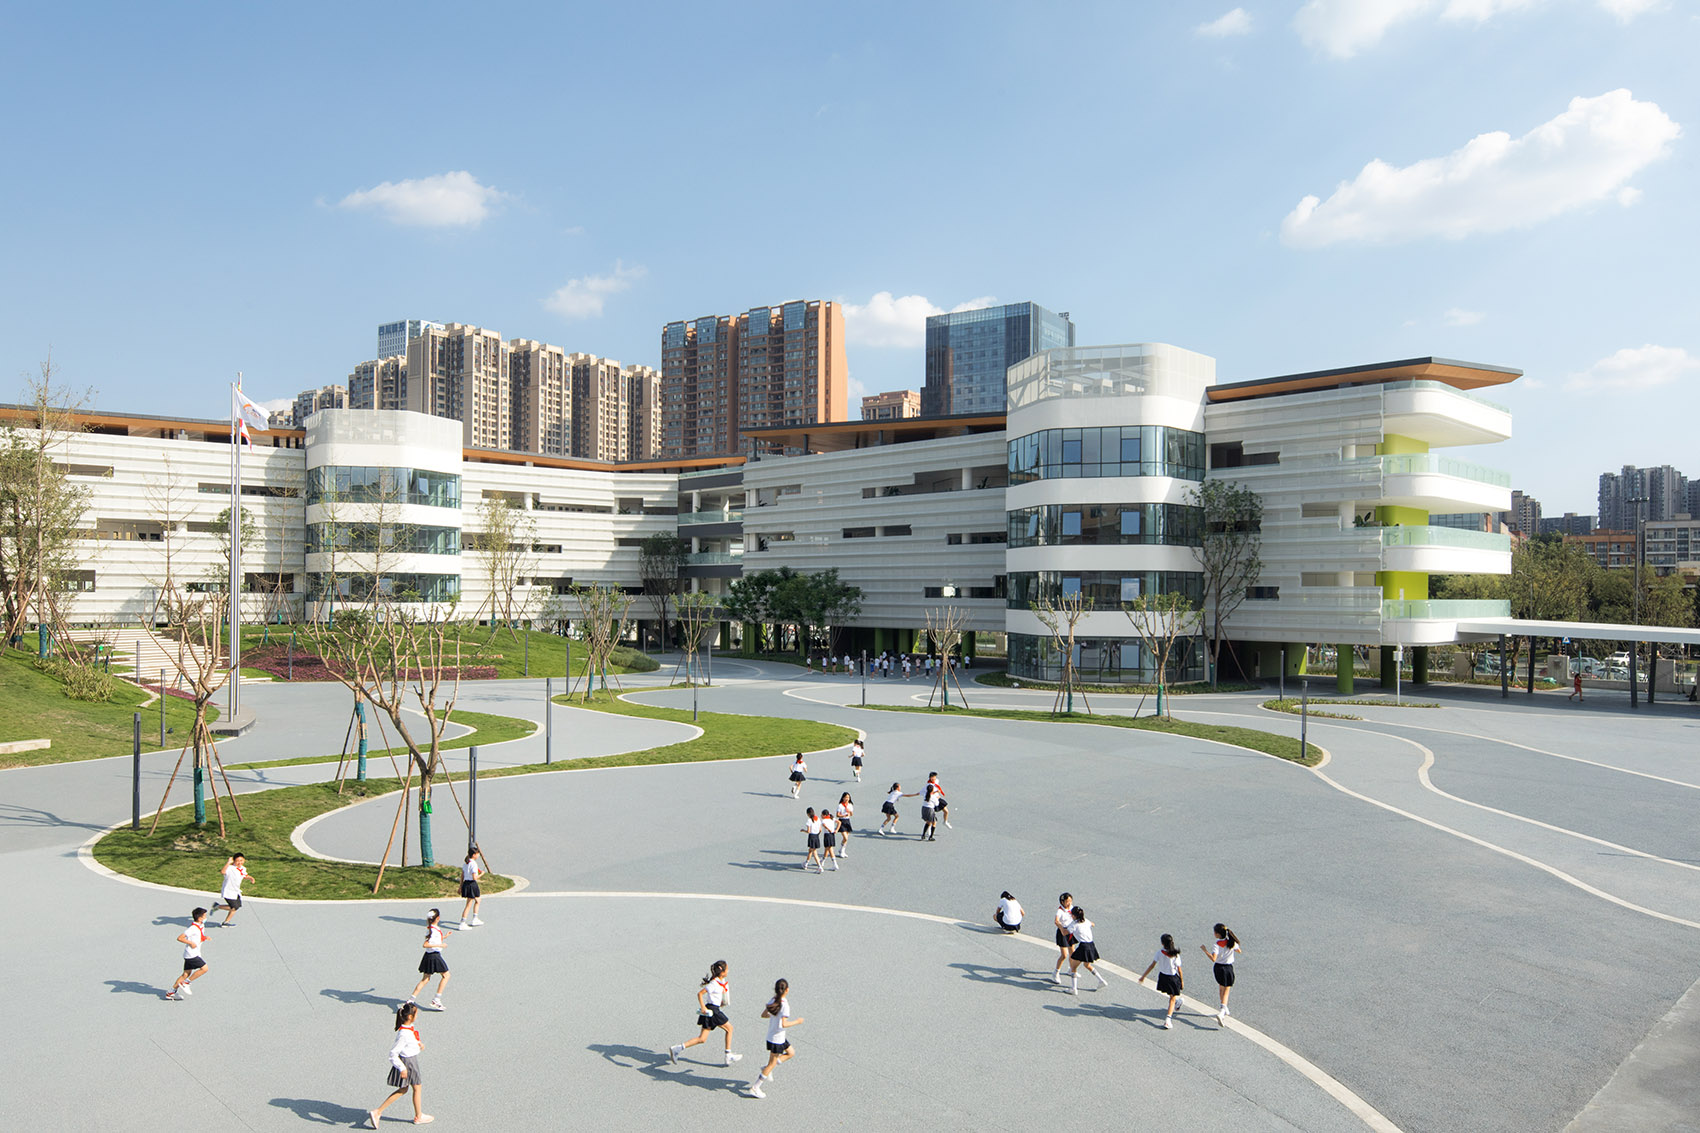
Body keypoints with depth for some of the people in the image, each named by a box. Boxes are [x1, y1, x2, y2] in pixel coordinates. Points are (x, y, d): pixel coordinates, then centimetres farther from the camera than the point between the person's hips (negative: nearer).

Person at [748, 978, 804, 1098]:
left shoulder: (772, 1001, -1)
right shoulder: (785, 1004, -23)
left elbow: (763, 1015, 8)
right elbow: (784, 1024, -27)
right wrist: (797, 1021, -15)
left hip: (771, 1036, 8)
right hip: (777, 1039, -8)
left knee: (791, 1053, 21)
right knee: (772, 1064, 3)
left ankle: (767, 1068, 18)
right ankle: (755, 1087, 7)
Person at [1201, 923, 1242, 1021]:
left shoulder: (1217, 944, -18)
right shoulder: (1232, 942, -9)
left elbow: (1213, 959, -29)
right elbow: (1239, 951, 10)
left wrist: (1205, 950, -22)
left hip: (1218, 968, 0)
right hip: (1228, 968, 0)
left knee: (1221, 988, 23)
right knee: (1226, 991, 5)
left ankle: (1225, 1010, 36)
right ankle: (1222, 1012, -14)